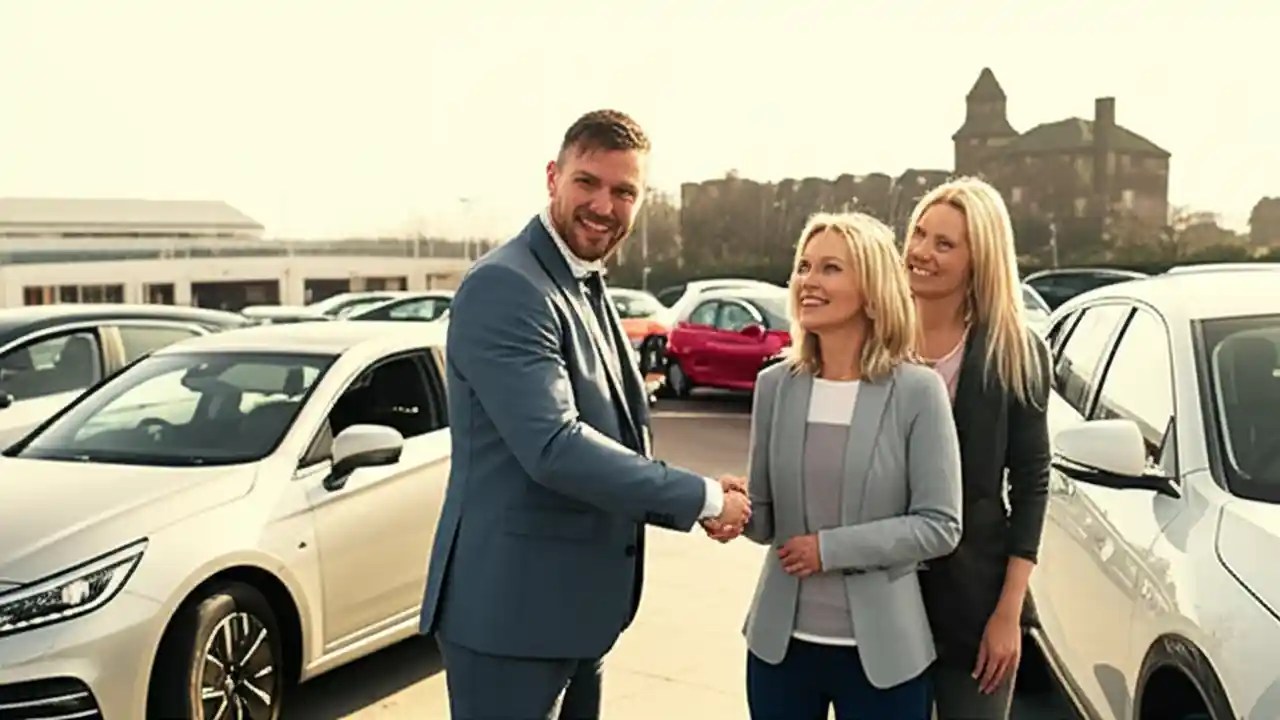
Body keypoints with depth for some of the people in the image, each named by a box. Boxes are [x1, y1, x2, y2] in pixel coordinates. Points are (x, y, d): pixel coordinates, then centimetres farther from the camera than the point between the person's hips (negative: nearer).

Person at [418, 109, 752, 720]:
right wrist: (701, 496, -18)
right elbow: (553, 447, -27)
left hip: (576, 605, 9)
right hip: (512, 606, -9)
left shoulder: (589, 292, 13)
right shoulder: (503, 288, -18)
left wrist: (696, 505, 0)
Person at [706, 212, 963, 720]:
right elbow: (766, 518, 7)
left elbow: (940, 525, -10)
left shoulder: (917, 390, -9)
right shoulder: (775, 385, 1)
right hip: (780, 641, 3)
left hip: (881, 650, -3)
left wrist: (832, 548, -17)